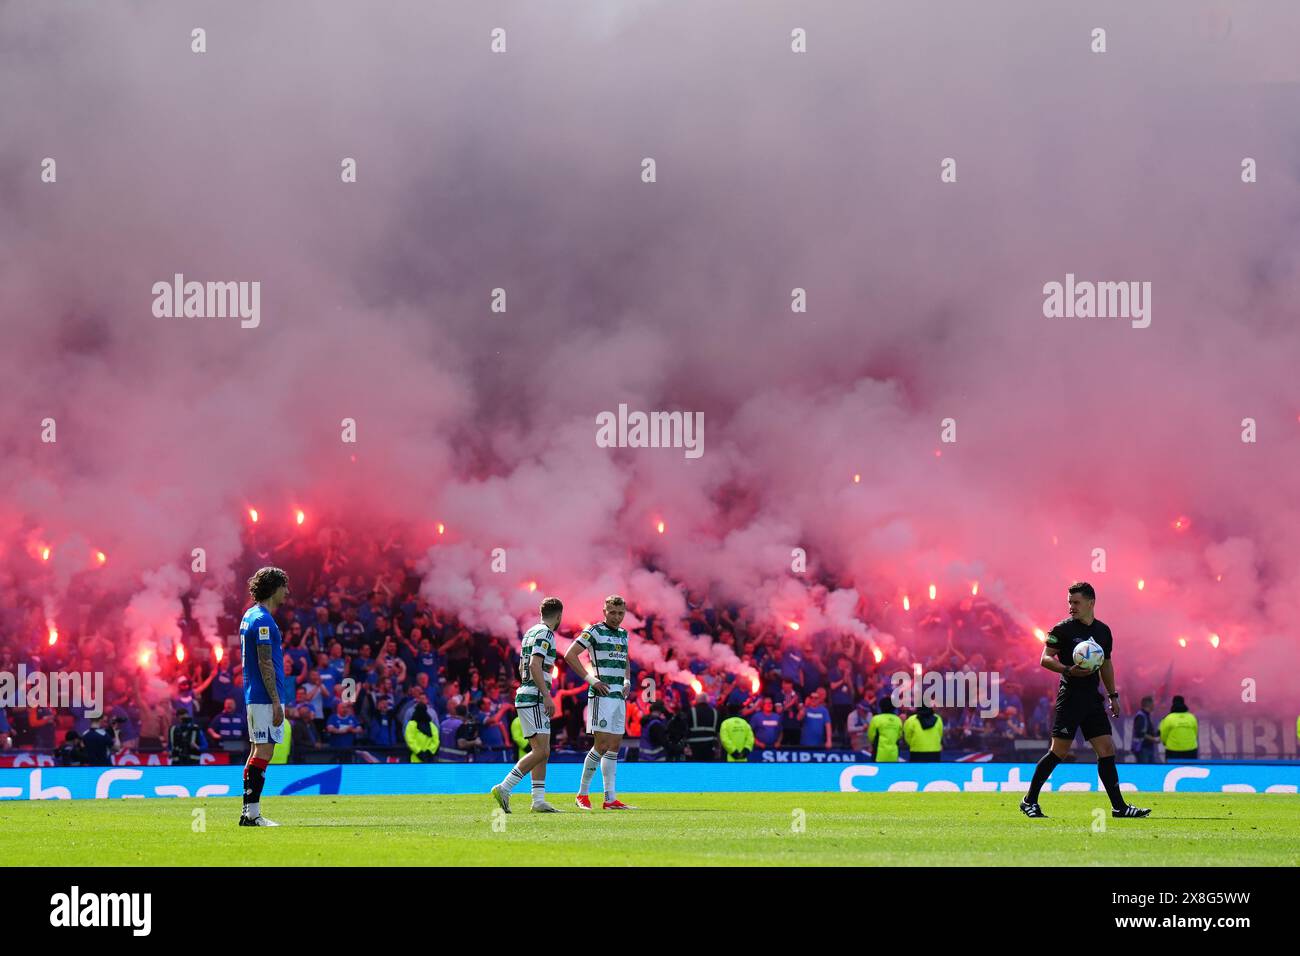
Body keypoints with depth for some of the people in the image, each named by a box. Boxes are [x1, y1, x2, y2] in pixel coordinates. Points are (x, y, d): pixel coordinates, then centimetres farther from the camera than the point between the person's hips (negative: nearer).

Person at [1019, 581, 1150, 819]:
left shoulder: (1103, 631, 13)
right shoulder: (1063, 629, -4)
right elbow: (1045, 658, -7)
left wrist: (1113, 695, 20)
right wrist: (1068, 670, -24)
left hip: (1093, 699, 5)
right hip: (1070, 698, -5)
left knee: (1107, 750, 0)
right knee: (1059, 752, -6)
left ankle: (1119, 806, 2)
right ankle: (1029, 801, 5)